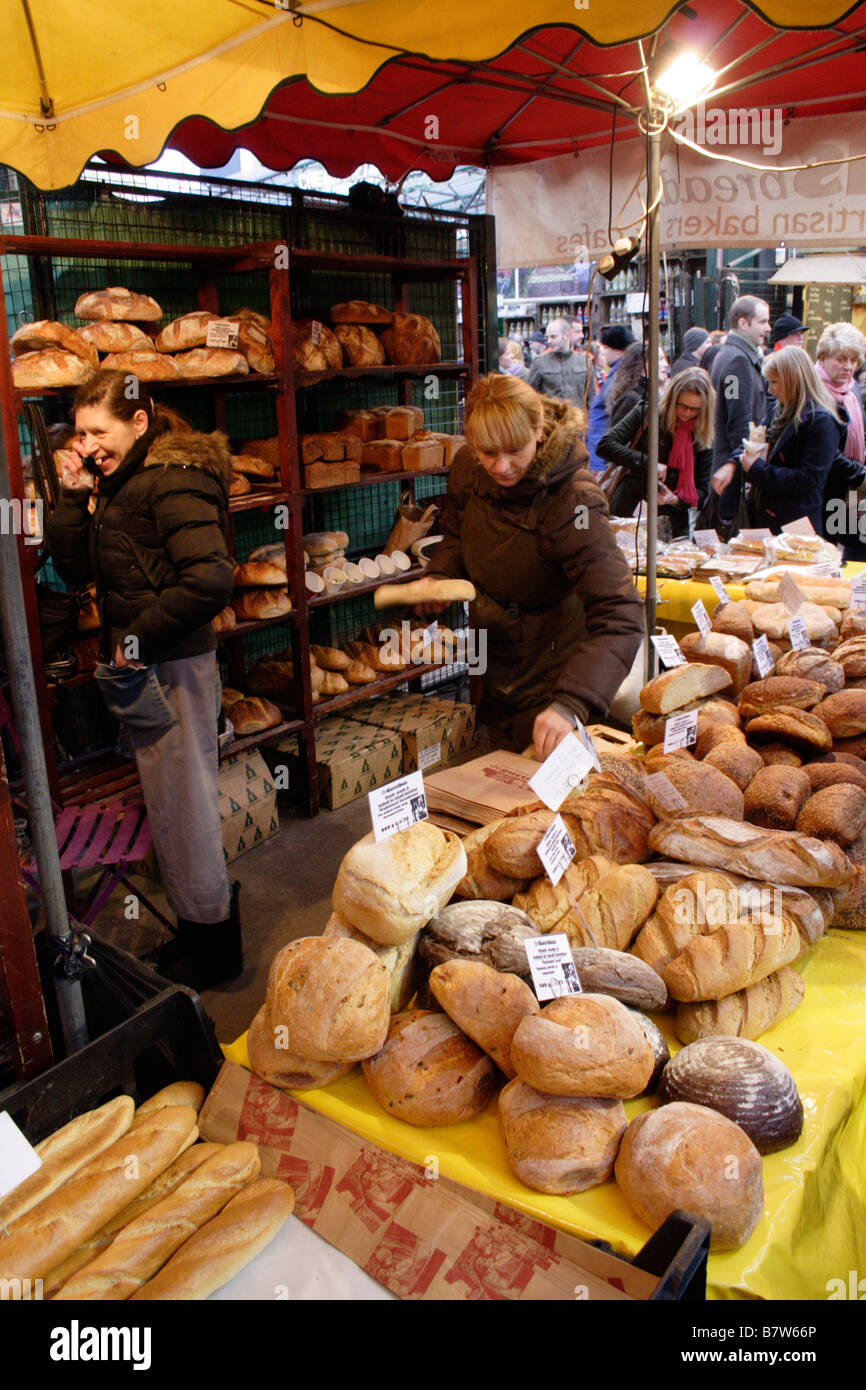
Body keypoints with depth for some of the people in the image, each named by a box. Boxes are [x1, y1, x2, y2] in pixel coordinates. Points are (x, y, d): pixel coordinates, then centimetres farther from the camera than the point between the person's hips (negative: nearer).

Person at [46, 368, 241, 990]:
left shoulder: (173, 480, -17)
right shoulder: (119, 485, 13)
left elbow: (210, 579, -29)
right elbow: (75, 567, 13)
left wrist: (139, 640, -21)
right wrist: (73, 496, 0)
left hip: (171, 669, -10)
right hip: (142, 667, 10)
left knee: (182, 806, 2)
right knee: (171, 804, 18)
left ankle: (215, 950, 19)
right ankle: (198, 933, 33)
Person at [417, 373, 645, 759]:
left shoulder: (572, 503, -31)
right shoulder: (468, 468, -12)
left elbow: (620, 618, -39)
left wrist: (570, 704, -52)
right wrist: (439, 577, -10)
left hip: (550, 665, -6)